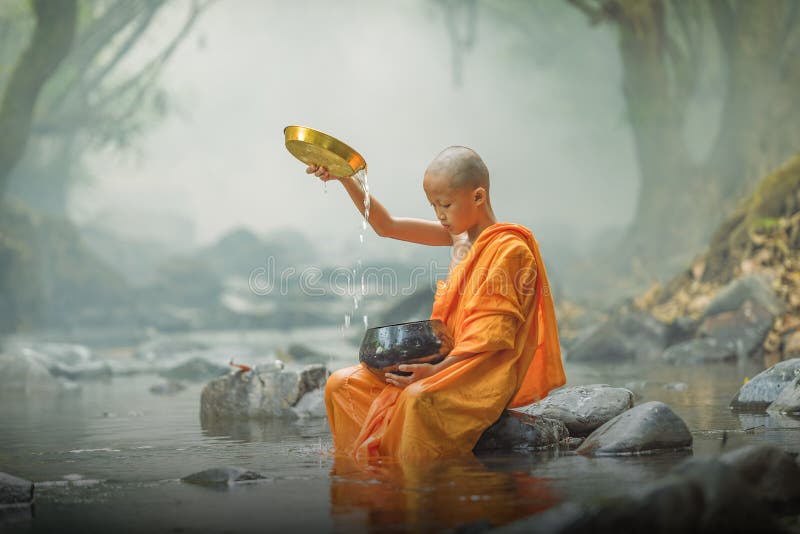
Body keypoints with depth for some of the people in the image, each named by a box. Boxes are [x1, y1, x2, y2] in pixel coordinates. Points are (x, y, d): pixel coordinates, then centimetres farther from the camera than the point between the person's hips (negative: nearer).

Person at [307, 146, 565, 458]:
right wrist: (345, 179, 4)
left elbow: (492, 334, -17)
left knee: (419, 398, -39)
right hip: (447, 356, 9)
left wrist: (438, 370, -26)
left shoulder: (508, 248, -11)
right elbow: (387, 227, 15)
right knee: (342, 384, -1)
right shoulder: (459, 234, 14)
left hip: (487, 369, -9)